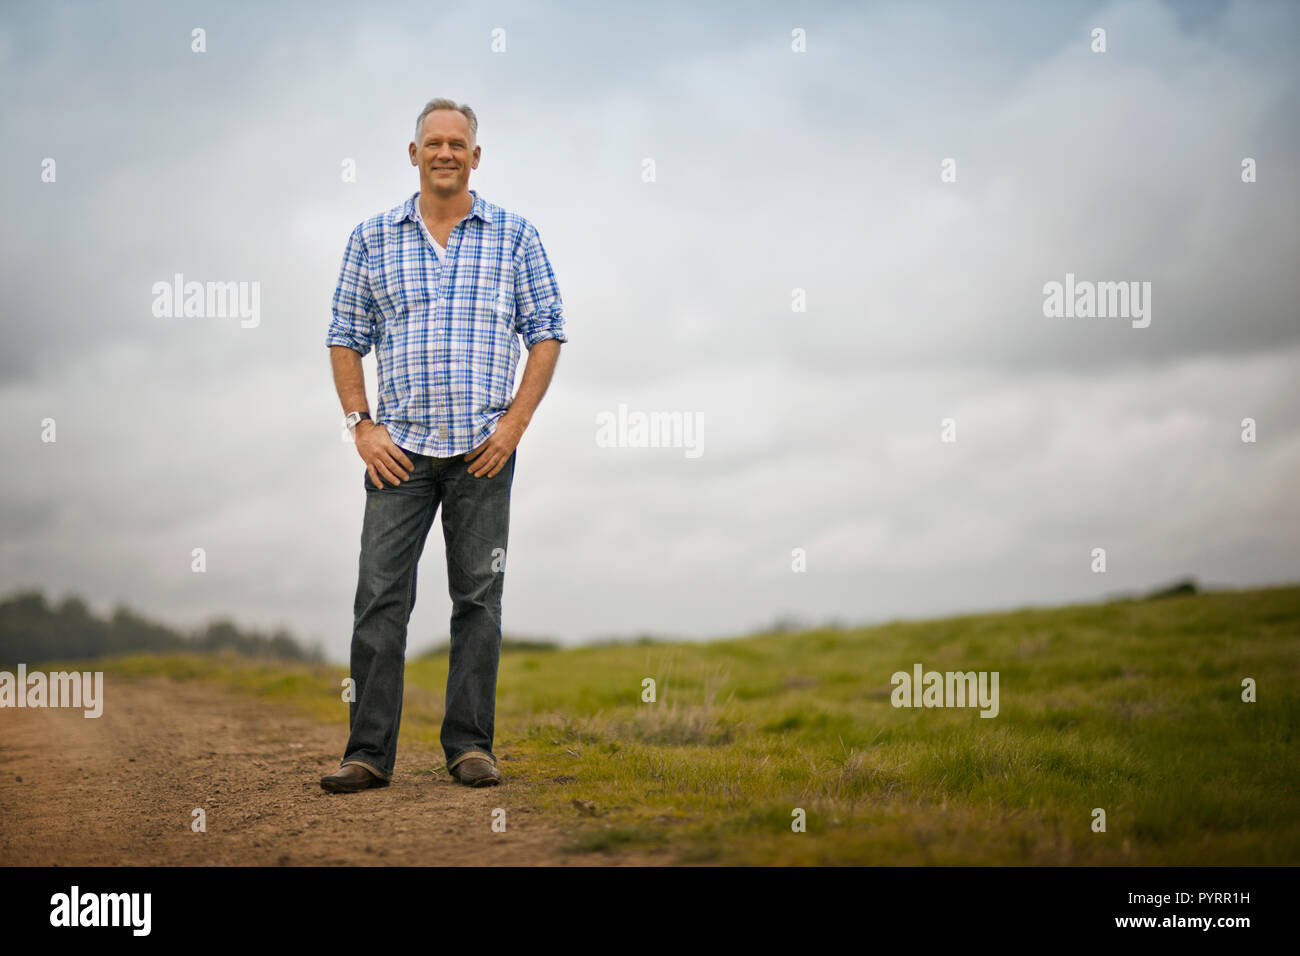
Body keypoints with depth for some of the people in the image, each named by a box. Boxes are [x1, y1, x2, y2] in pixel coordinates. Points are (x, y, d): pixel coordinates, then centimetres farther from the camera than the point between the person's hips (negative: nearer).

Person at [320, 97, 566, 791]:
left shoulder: (514, 236, 6)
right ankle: (369, 752, 0)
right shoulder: (373, 238, 9)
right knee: (380, 596, -4)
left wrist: (515, 423, -5)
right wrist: (361, 427, -1)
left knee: (478, 599, 3)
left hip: (482, 448, 0)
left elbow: (546, 333, 5)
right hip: (400, 447, 1)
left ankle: (470, 745, 11)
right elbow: (346, 338, 10)